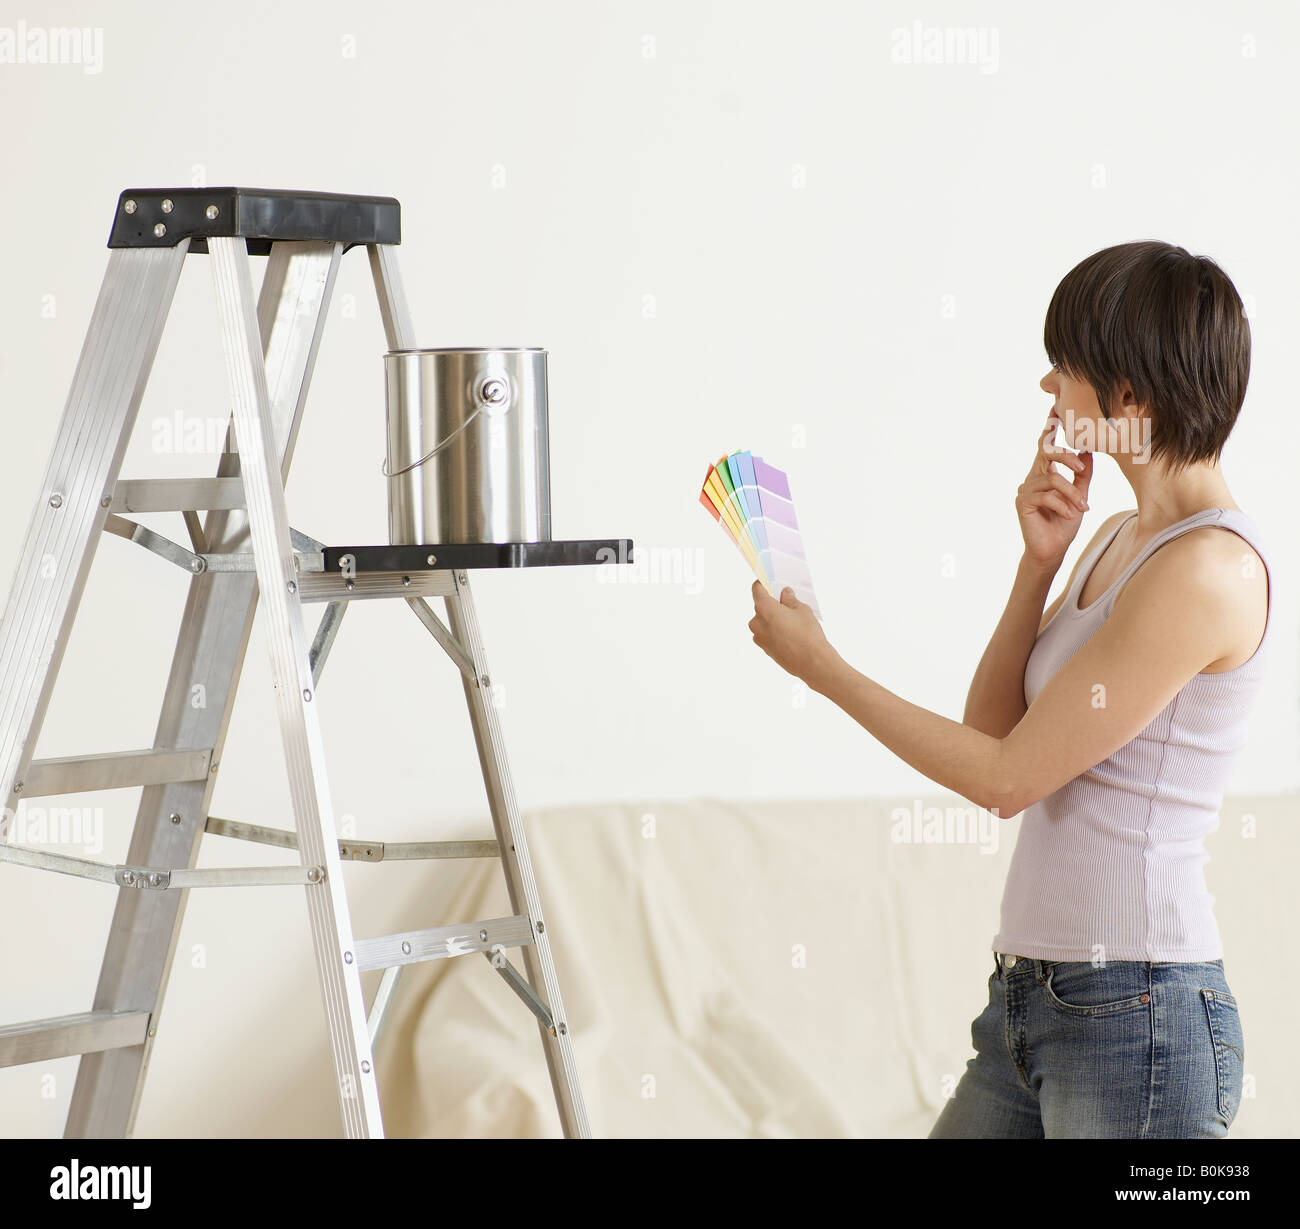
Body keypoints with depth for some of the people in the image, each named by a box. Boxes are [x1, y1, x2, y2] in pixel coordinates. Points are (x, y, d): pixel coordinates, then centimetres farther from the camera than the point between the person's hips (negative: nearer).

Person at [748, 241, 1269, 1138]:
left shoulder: (1208, 568, -16)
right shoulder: (1121, 538, 14)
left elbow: (1005, 775, -14)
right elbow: (993, 729, 13)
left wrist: (820, 666, -5)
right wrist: (1040, 563, 3)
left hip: (1135, 1013, -9)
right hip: (1031, 996, 9)